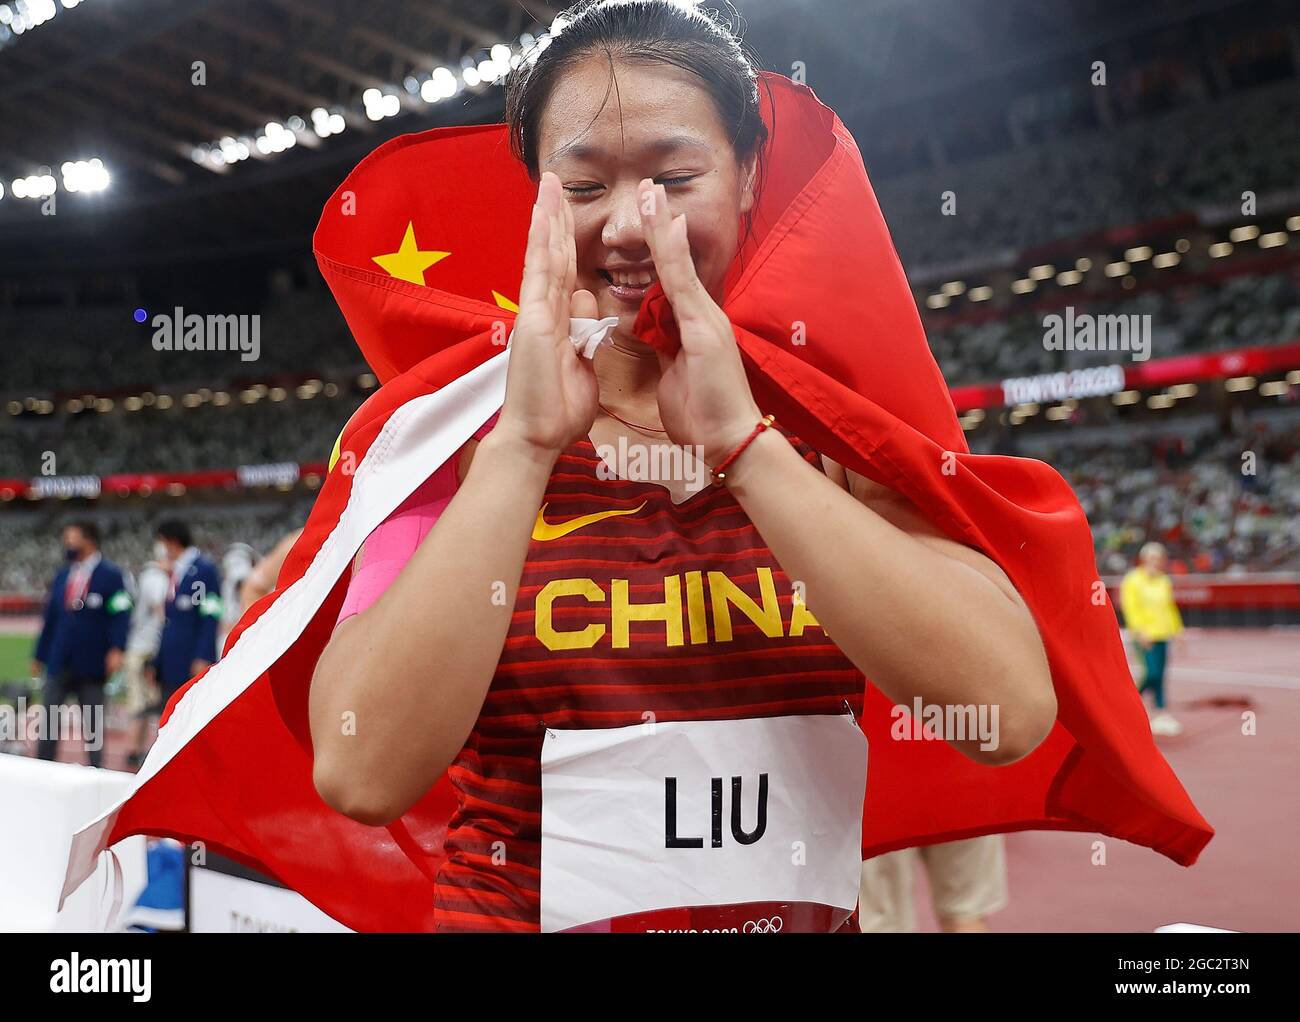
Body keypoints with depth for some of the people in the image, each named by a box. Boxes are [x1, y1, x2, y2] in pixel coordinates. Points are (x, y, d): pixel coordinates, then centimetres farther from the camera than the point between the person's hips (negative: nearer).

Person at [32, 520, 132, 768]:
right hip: (59, 662, 5)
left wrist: (116, 649, -23)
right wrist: (40, 655, 14)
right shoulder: (62, 576, 12)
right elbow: (50, 618, 15)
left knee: (92, 723, 5)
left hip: (91, 663, -5)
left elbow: (120, 616, -11)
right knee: (48, 718, 4)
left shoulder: (111, 575, -5)